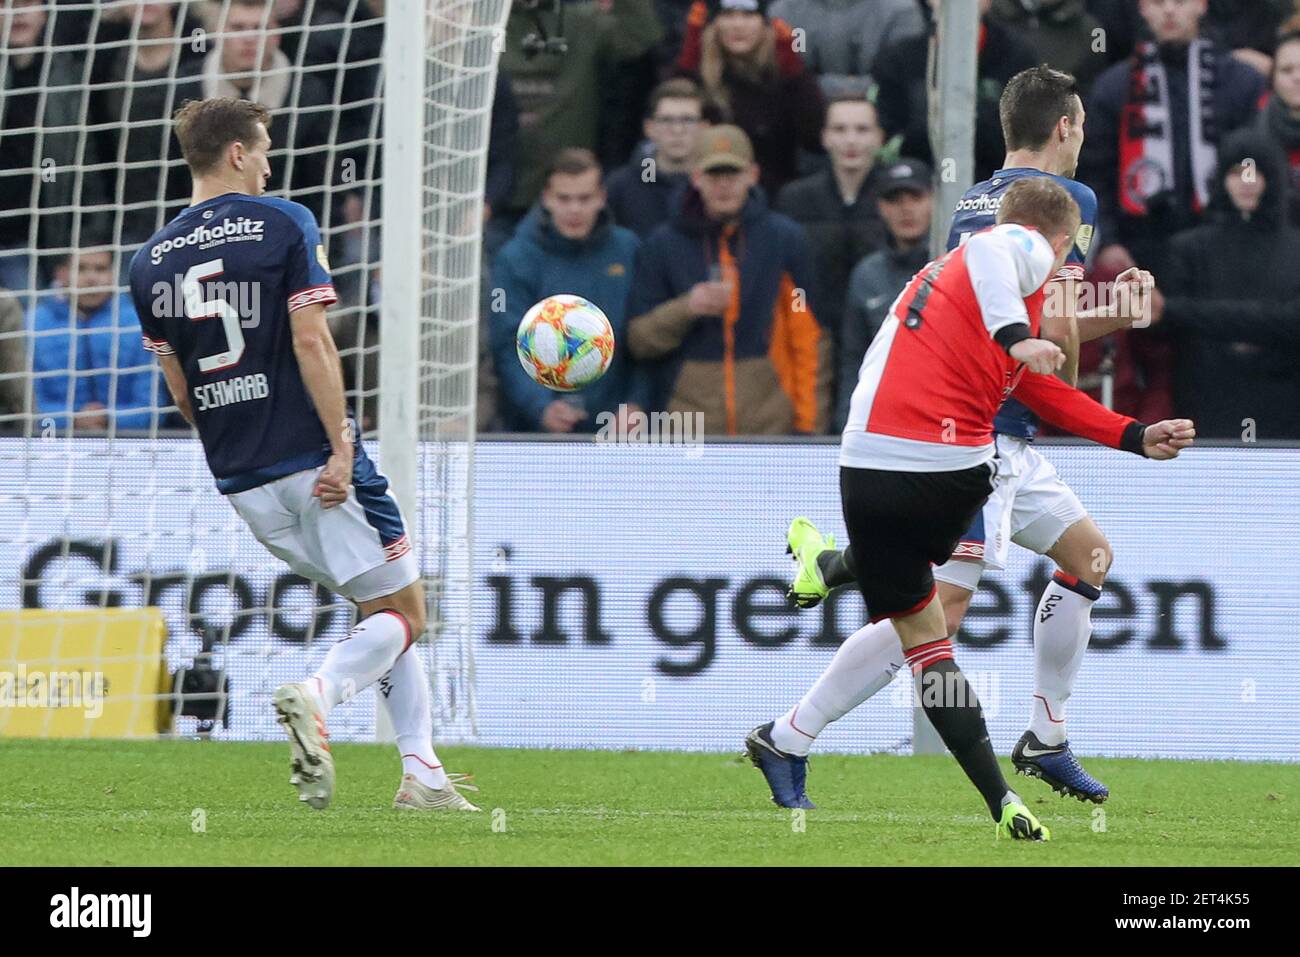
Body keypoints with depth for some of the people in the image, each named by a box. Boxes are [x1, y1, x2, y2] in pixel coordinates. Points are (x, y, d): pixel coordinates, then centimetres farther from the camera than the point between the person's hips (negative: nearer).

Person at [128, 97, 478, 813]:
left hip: (239, 482, 6)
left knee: (382, 610, 18)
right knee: (404, 615, 1)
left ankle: (421, 773, 8)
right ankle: (317, 695, -27)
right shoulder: (282, 224, -6)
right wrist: (340, 448, -15)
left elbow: (179, 389, 13)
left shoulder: (151, 261, 9)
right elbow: (311, 341, -15)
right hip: (311, 459, -6)